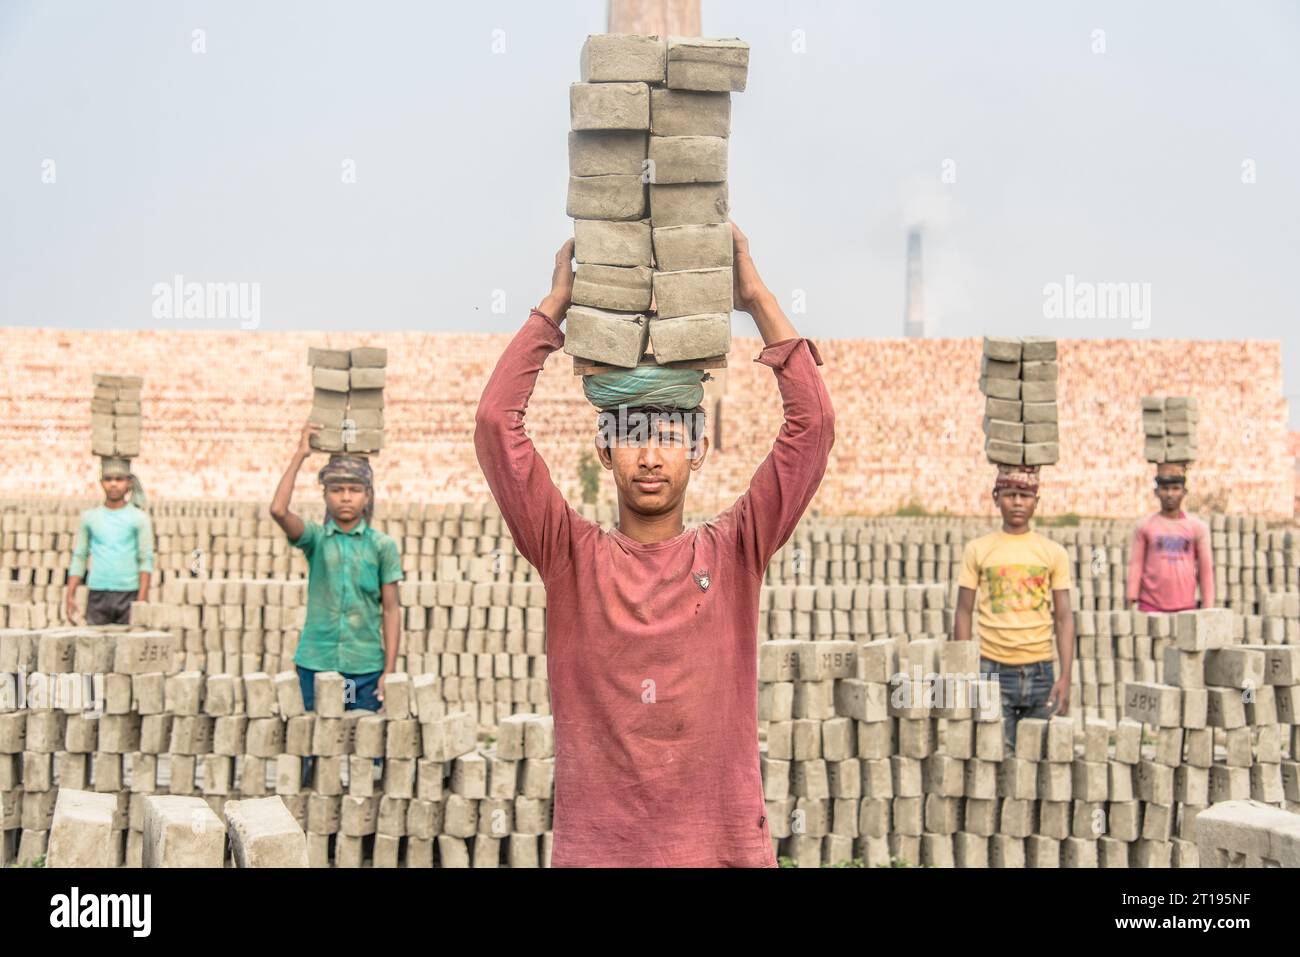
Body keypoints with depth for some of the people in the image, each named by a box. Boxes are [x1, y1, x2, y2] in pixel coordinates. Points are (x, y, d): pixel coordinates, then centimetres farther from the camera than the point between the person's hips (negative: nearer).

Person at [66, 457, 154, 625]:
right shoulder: (89, 517, 10)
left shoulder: (139, 518, 4)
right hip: (97, 595, 2)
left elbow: (146, 560, 0)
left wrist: (142, 599, -10)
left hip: (128, 594, -2)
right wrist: (70, 595, 5)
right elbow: (79, 557, 12)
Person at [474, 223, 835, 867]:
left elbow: (813, 425, -4)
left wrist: (757, 298, -1)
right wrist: (555, 305, -2)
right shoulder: (571, 556, 1)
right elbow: (496, 421, -7)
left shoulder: (732, 553, 2)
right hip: (593, 847, 0)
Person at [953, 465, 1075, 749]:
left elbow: (1063, 618, 5)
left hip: (1040, 673, 1)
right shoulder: (977, 550, 4)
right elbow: (963, 614, 6)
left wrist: (1065, 676, -4)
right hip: (993, 671, -1)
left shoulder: (1053, 553, 6)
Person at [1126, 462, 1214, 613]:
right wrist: (1131, 601, -3)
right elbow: (1135, 565, 4)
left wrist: (1208, 609, 1)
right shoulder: (1145, 526, 5)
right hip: (1151, 606, -1)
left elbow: (1206, 570, 6)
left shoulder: (1197, 527, 7)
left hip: (1185, 606, 1)